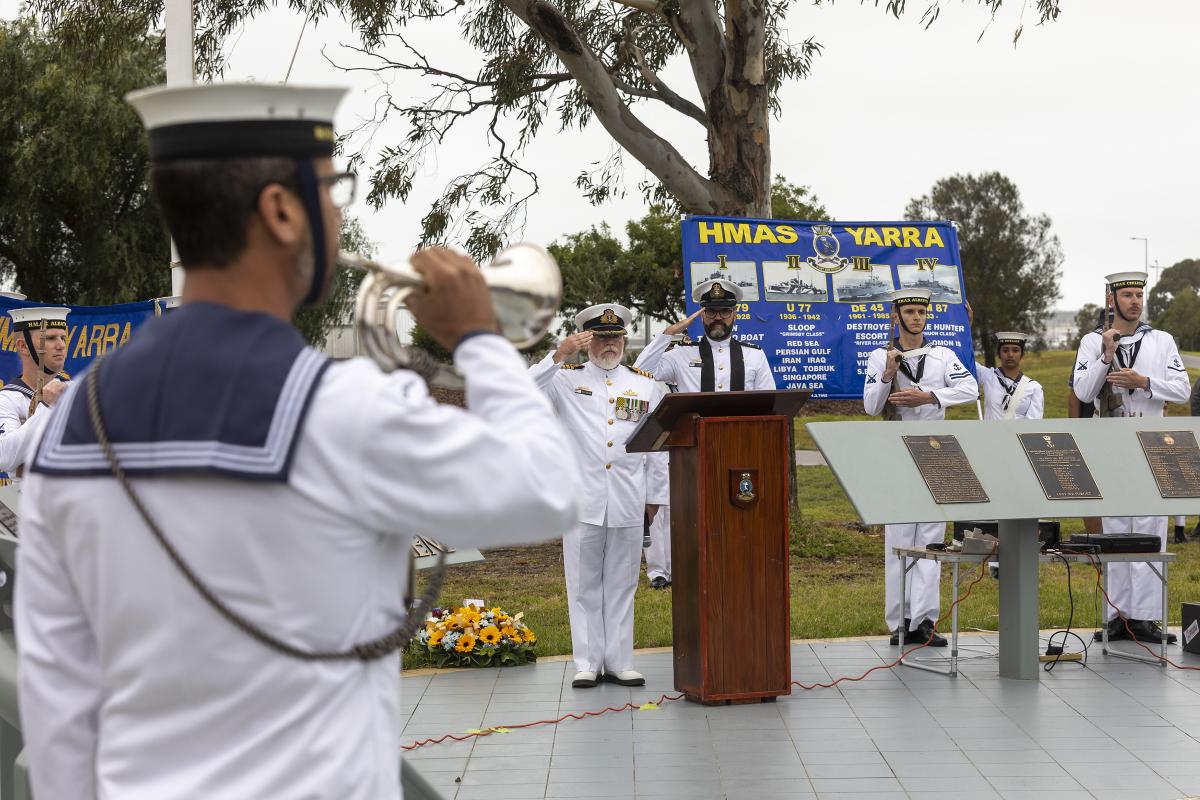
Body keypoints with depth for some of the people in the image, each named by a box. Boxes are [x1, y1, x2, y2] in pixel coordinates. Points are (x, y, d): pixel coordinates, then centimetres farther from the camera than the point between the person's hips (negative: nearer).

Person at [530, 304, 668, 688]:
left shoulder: (645, 384, 12)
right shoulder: (566, 379, 5)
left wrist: (654, 496, 9)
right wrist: (558, 355, -20)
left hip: (629, 504, 2)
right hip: (583, 502, -2)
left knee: (621, 585, 6)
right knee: (584, 586, 3)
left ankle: (619, 662, 12)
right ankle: (588, 663, 9)